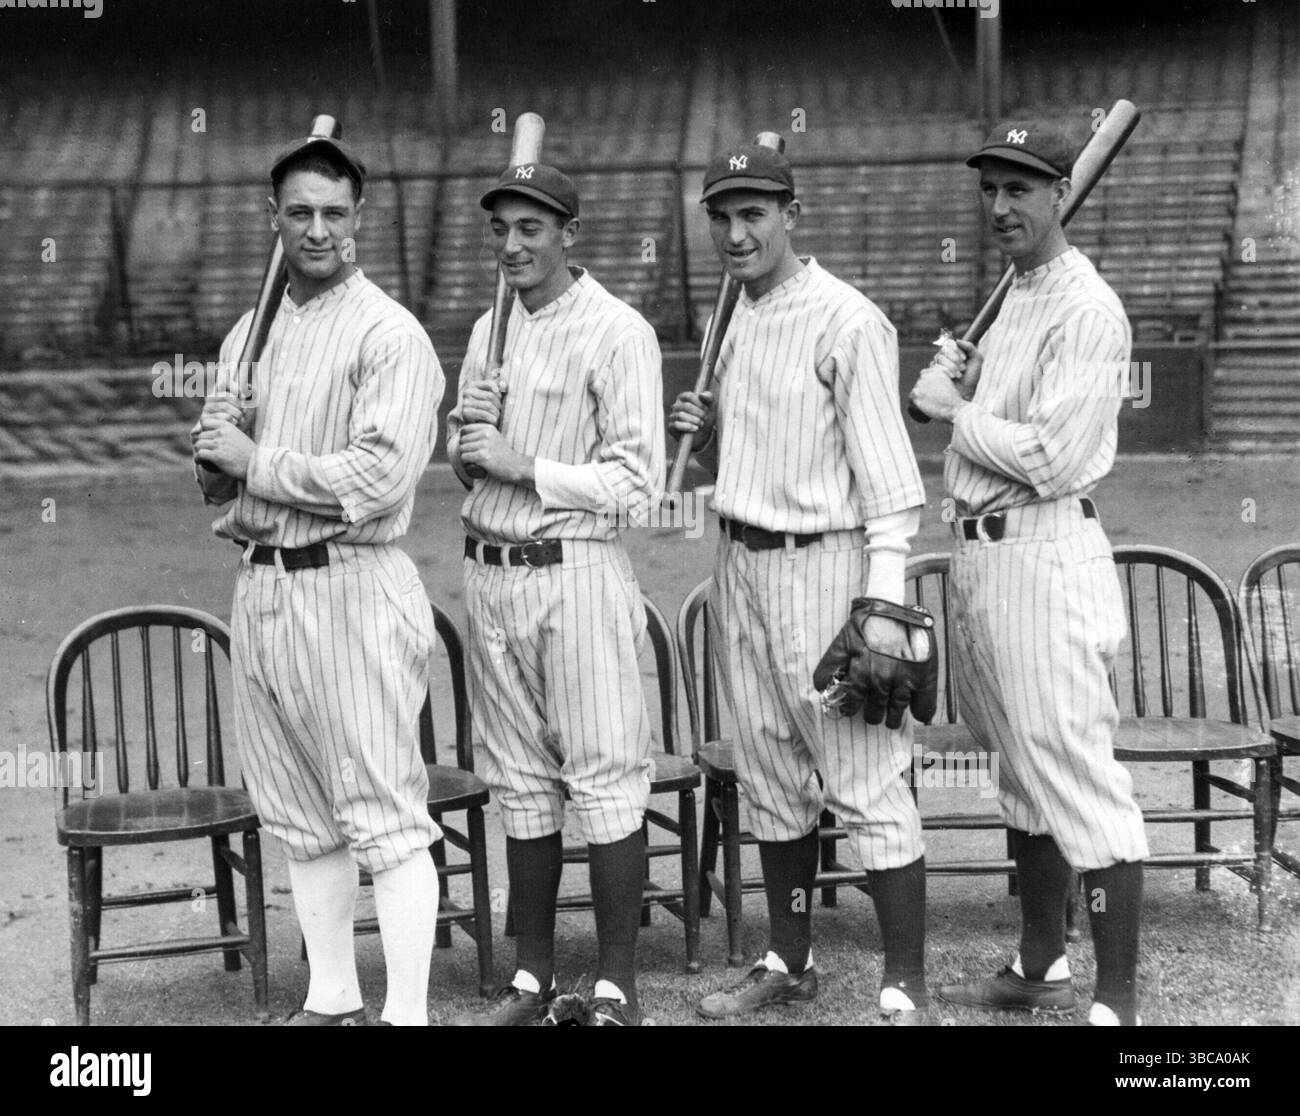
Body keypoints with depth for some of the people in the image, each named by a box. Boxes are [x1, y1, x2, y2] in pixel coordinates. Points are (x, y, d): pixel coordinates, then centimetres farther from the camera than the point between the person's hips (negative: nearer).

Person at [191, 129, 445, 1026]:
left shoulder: (390, 336, -9)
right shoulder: (252, 332, 15)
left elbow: (381, 474, -20)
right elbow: (217, 477, 16)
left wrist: (258, 464, -13)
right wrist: (220, 451, -7)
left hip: (351, 588, -8)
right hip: (260, 583, 8)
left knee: (383, 817, -6)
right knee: (301, 817, 15)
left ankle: (408, 1013, -1)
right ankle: (332, 999, 26)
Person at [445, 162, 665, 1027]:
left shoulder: (618, 334, -9)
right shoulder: (489, 331, 15)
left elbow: (637, 483, -15)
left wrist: (522, 464, -16)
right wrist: (465, 428, 1)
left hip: (577, 573, -7)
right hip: (491, 573, 7)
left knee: (605, 783, -4)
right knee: (521, 785, 12)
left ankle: (617, 989, 3)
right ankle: (533, 980, 20)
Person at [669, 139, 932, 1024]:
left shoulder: (847, 322, -12)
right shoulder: (736, 321, 13)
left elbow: (887, 474, -15)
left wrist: (883, 603, -22)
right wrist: (705, 434, 1)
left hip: (823, 562, -8)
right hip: (740, 562, 8)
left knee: (867, 781, -7)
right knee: (771, 781, 15)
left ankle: (906, 990, -2)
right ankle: (789, 962, 27)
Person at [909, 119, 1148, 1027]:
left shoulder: (1085, 309, -14)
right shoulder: (1016, 296, 16)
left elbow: (1053, 460, -21)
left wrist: (955, 409, -8)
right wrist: (962, 381, 3)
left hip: (1045, 556, -10)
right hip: (979, 547, 10)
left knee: (1076, 774, -10)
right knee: (1022, 769, 17)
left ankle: (1118, 1003, -7)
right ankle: (1041, 968, 30)